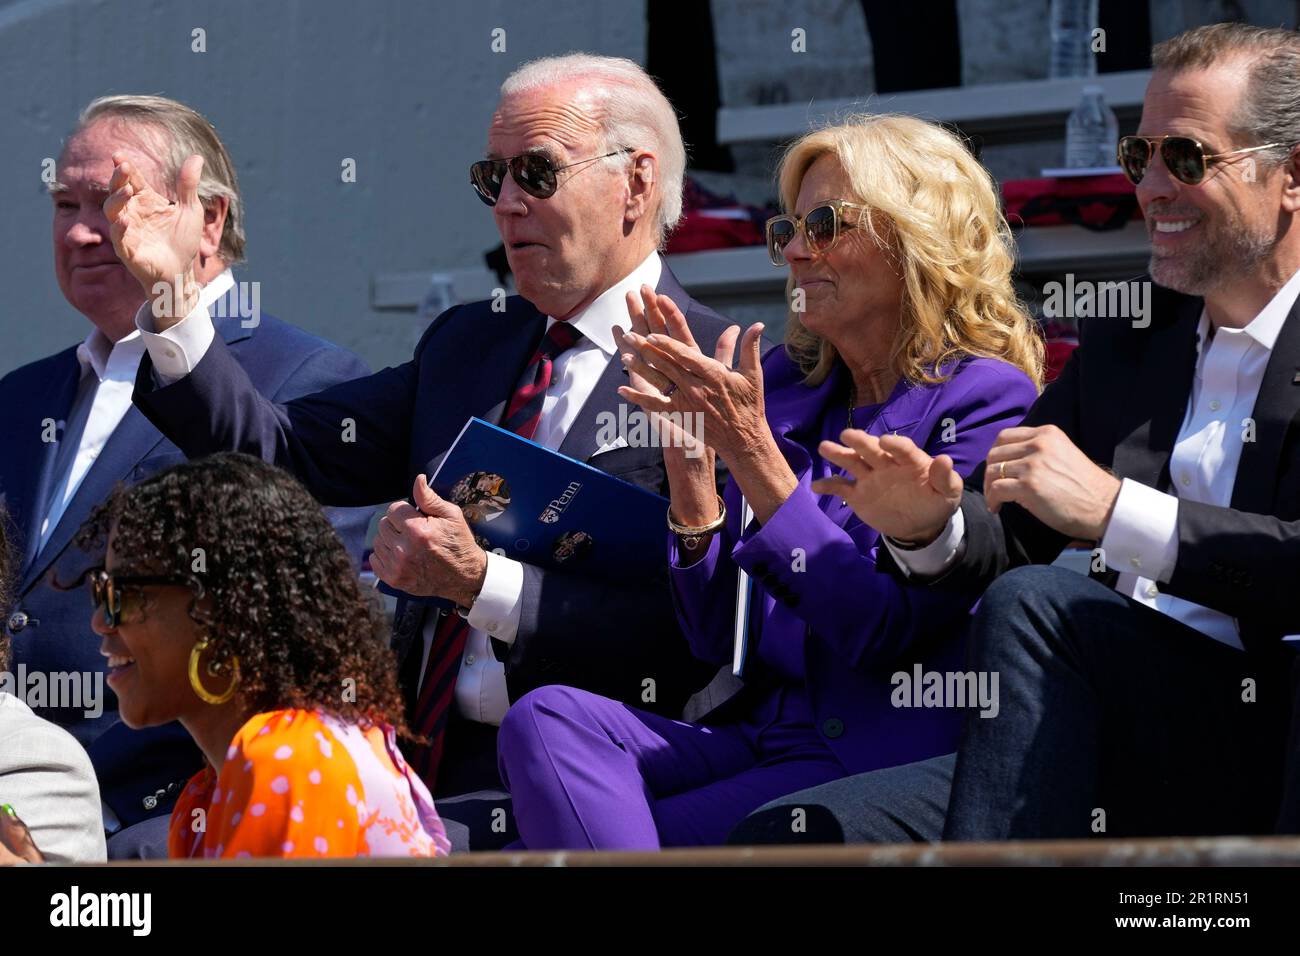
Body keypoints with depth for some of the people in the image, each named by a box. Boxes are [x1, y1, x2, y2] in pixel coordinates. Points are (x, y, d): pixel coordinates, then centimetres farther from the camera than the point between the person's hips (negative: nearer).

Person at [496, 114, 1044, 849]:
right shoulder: (787, 387, 16)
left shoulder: (986, 398, -3)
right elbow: (717, 636, 12)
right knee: (549, 720, -24)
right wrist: (689, 447, -1)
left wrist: (751, 451, -16)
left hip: (896, 765, -6)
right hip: (762, 736, 7)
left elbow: (883, 631, -13)